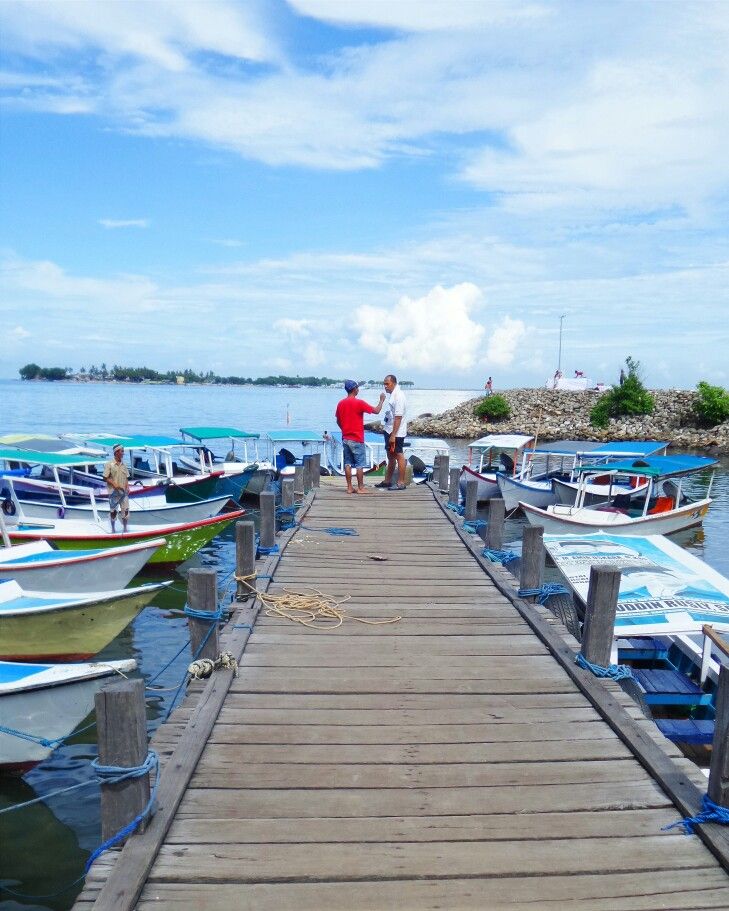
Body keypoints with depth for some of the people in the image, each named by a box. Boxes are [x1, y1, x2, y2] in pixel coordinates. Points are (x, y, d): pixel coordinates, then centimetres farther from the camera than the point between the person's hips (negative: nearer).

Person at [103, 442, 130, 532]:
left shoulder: (123, 465, 8)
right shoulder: (109, 464, -7)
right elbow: (105, 478, -7)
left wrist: (127, 487, -2)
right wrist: (114, 484, -17)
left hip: (124, 491, 4)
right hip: (114, 491, -4)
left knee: (125, 510, 2)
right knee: (113, 511, 6)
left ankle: (125, 528, 15)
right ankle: (113, 529, 20)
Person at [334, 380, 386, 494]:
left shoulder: (341, 404, 6)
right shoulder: (359, 403, -13)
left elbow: (338, 421, 14)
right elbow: (376, 411, -9)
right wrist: (382, 400, 6)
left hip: (345, 438, 6)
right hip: (357, 439, -6)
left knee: (348, 463, 7)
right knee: (360, 464, 0)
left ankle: (349, 487, 9)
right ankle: (361, 488, 2)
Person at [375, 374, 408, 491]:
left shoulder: (398, 396, -19)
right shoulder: (392, 395, 10)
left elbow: (398, 417, -23)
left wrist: (393, 435, -24)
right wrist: (390, 434, 17)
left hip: (396, 433, -10)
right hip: (390, 431, 10)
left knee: (399, 456, -2)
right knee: (390, 457, 17)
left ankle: (401, 483, 5)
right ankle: (387, 481, 27)